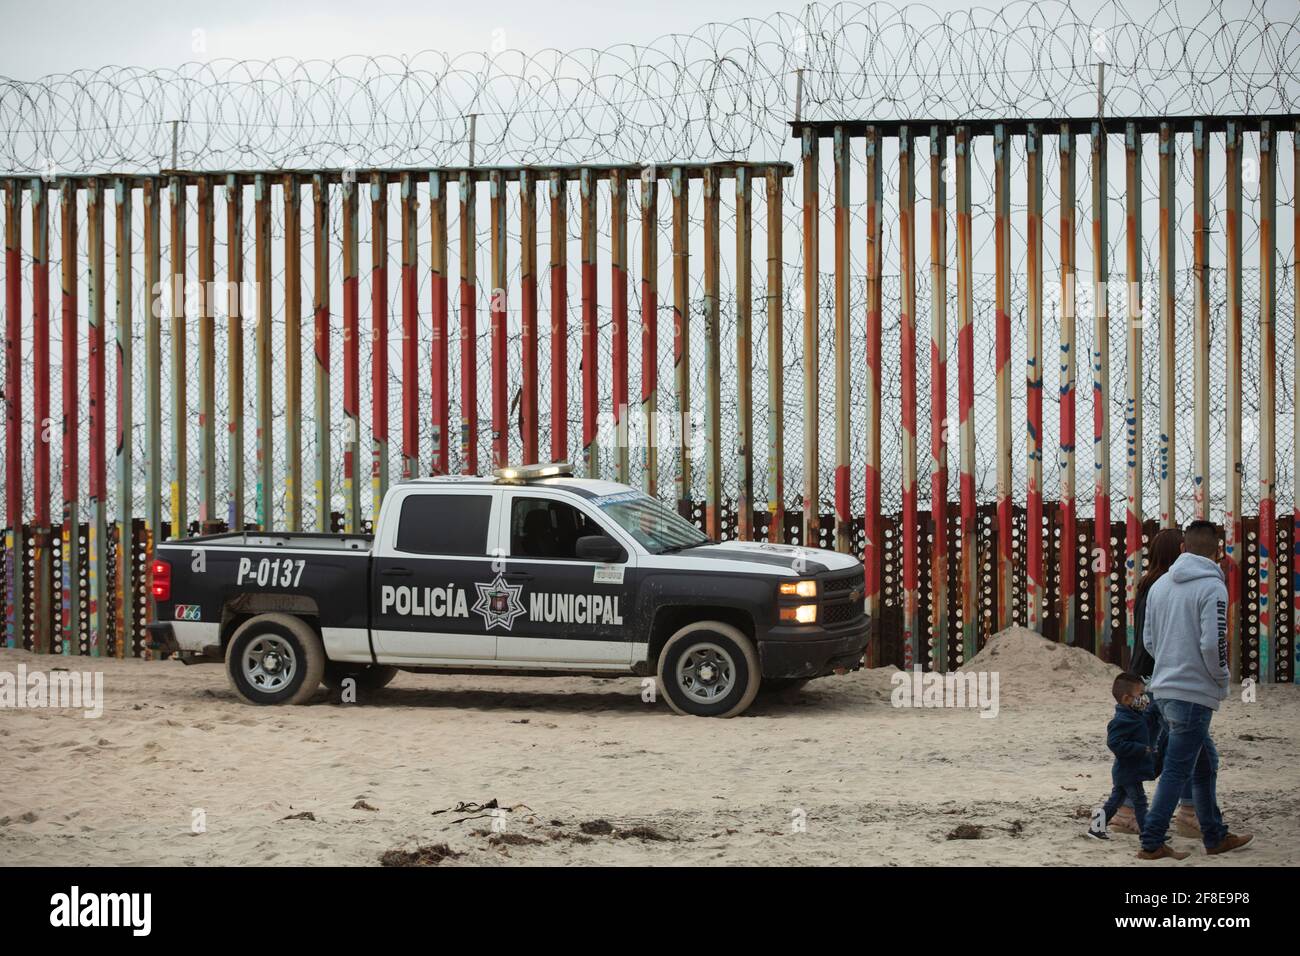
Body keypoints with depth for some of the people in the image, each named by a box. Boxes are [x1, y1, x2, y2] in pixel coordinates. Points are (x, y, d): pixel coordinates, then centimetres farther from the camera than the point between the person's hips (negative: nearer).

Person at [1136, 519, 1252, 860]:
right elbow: (1212, 643, -21)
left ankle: (1215, 835, 28)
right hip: (1194, 693, -8)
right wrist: (1222, 678, -4)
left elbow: (1148, 640, 11)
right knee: (1177, 771, -1)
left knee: (1205, 763, 20)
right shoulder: (1212, 587, -15)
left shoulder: (1159, 585, 7)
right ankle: (1152, 843, 2)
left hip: (1164, 688, 8)